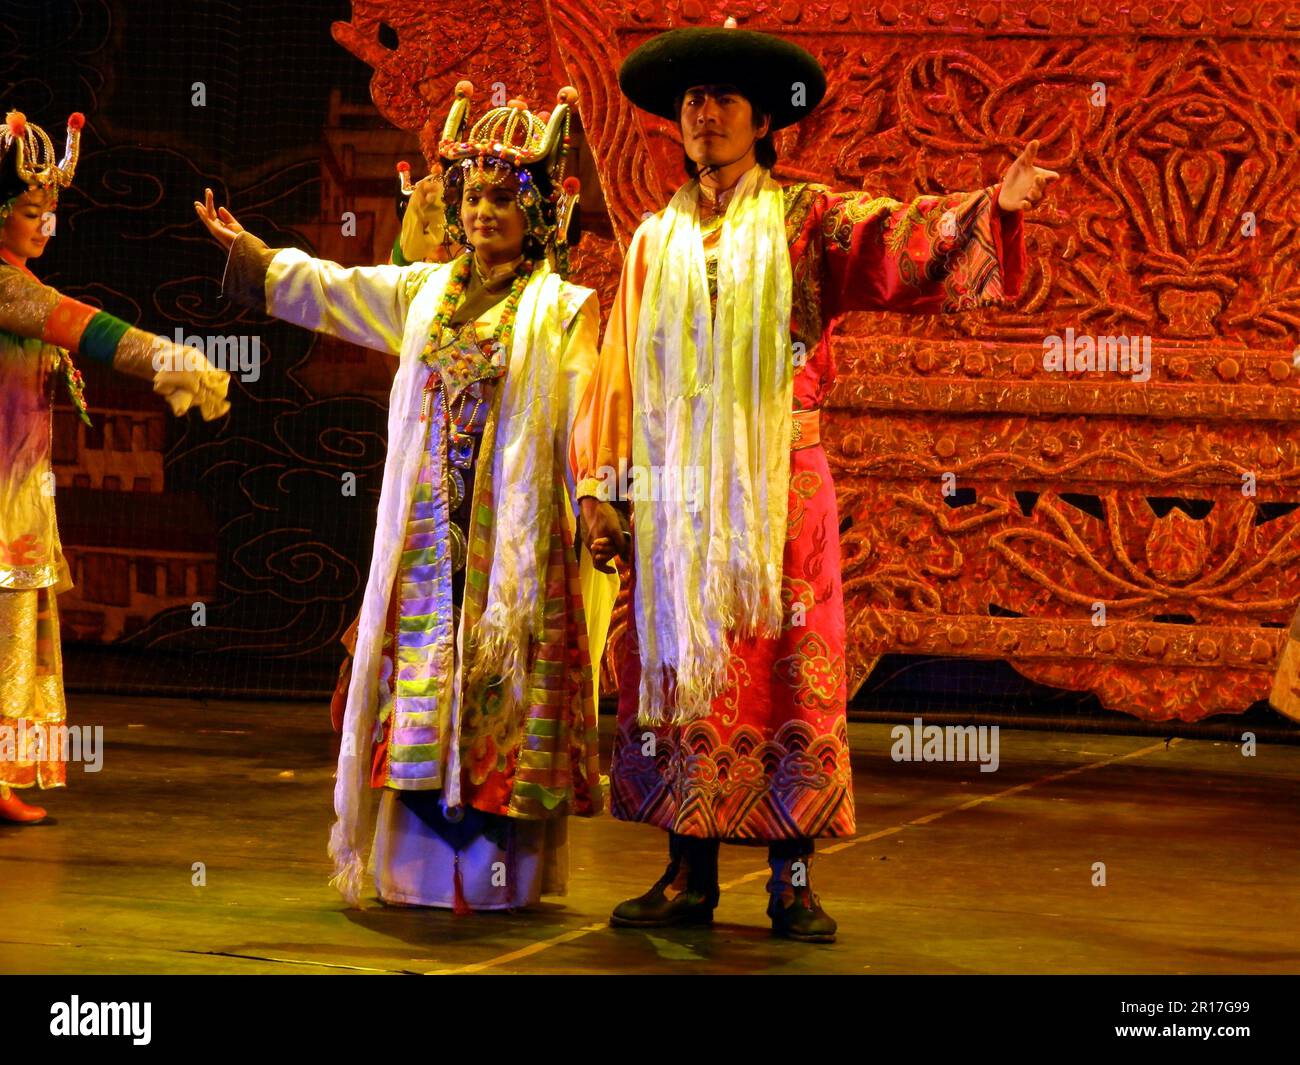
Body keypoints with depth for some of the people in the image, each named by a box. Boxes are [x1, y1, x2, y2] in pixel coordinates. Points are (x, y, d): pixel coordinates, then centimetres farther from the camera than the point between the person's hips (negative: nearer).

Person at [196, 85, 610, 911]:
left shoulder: (561, 309, -2)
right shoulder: (425, 293, 14)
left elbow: (583, 427, -6)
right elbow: (326, 289, 21)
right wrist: (243, 249, 21)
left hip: (513, 541, -5)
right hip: (429, 537, 5)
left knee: (502, 700, -4)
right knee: (423, 687, 4)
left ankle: (499, 869, 0)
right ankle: (422, 864, 11)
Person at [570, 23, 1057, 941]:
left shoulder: (806, 223, 4)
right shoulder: (655, 243, 14)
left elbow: (904, 239, -12)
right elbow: (619, 373, 13)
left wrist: (995, 207, -30)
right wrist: (602, 488, 6)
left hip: (777, 487, -3)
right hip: (673, 490, 3)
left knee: (786, 676, -4)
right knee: (680, 674, 3)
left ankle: (793, 882, 1)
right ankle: (690, 875, 10)